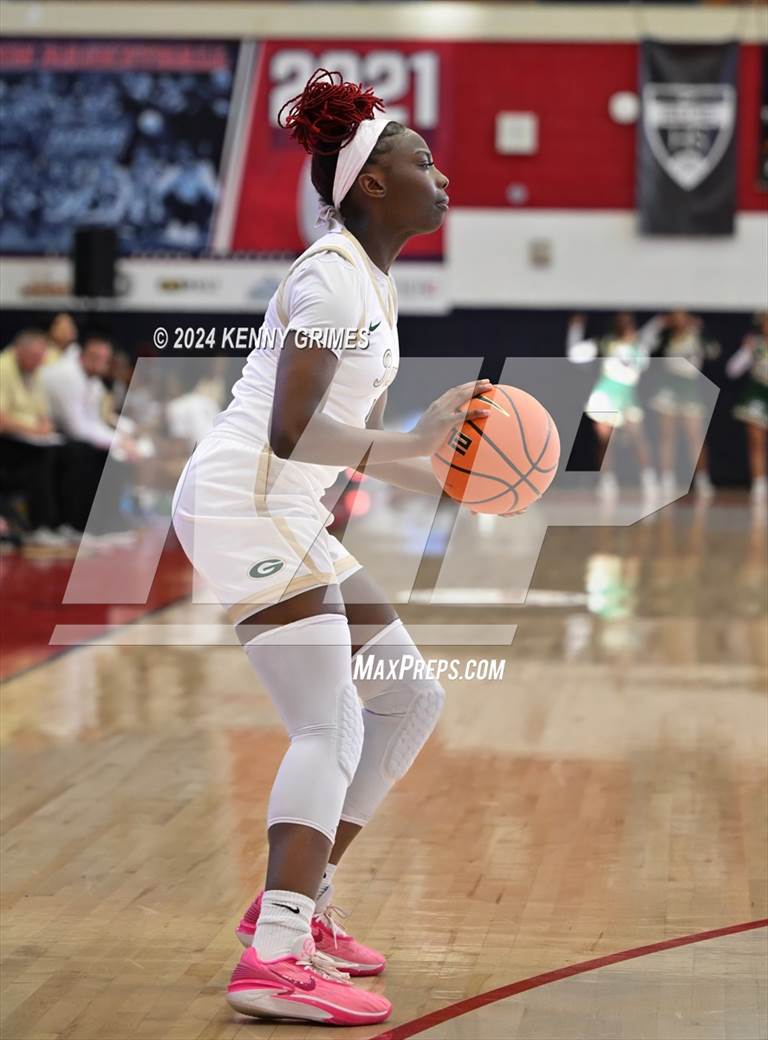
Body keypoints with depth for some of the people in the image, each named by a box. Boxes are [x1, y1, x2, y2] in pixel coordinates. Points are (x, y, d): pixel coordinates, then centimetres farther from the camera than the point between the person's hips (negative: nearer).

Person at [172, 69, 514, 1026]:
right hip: (240, 503, -10)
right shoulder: (331, 273, -14)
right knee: (329, 730, -17)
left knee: (408, 697, 11)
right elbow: (291, 430, -22)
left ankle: (295, 904, 15)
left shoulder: (375, 284, 16)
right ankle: (275, 958, -22)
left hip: (286, 516, 10)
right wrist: (412, 442, -25)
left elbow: (359, 444, 19)